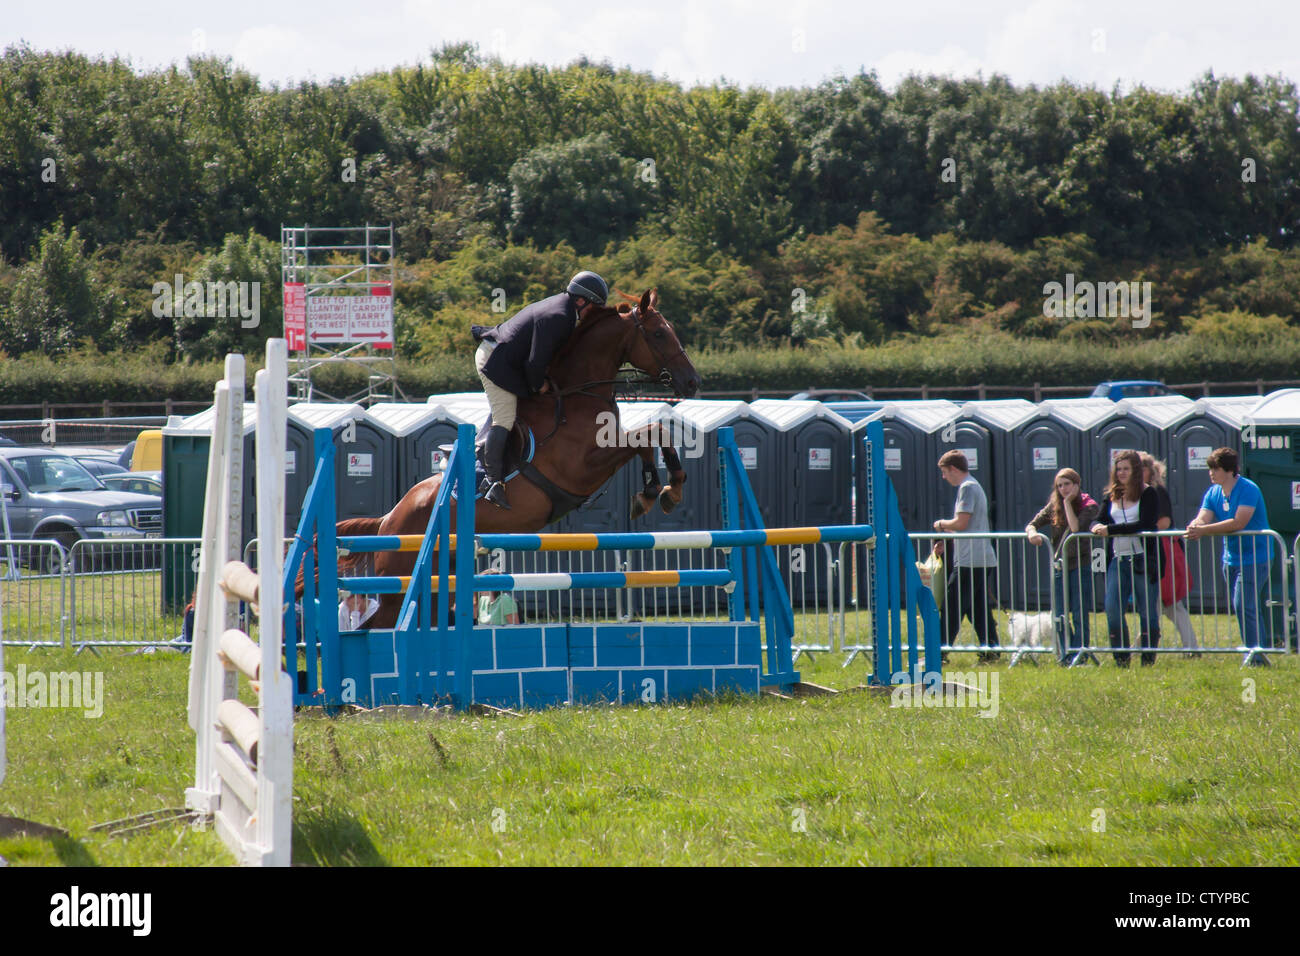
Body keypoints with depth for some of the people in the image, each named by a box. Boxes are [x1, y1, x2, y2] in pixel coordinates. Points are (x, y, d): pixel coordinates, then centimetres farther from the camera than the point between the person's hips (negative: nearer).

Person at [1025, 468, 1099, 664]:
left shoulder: (1089, 506, -4)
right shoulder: (1054, 506, 9)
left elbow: (1076, 528, -20)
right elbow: (1032, 524, 8)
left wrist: (1068, 502, -14)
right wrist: (1032, 532, -15)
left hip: (1080, 565, -5)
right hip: (1059, 565, 5)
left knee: (1080, 615, -5)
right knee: (1061, 617, 5)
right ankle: (1066, 657, 11)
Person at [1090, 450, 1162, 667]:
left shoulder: (1148, 494, -2)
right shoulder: (1111, 496, 15)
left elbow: (1145, 524, -14)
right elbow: (1099, 520, 13)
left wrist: (1111, 530, -18)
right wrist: (1098, 527, -13)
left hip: (1143, 559, -5)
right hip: (1118, 559, 5)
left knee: (1147, 612, 0)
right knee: (1112, 609, -6)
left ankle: (1148, 661, 5)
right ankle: (1121, 660, 2)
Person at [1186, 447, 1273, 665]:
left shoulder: (1248, 490, -16)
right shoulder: (1213, 493, 8)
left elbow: (1239, 523, -26)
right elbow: (1202, 519, -2)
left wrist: (1204, 530, -30)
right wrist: (1194, 527, -28)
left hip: (1254, 557, -8)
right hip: (1231, 558, 8)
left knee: (1243, 606, -16)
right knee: (1241, 608, 10)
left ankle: (1255, 654, -11)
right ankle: (1257, 653, 17)